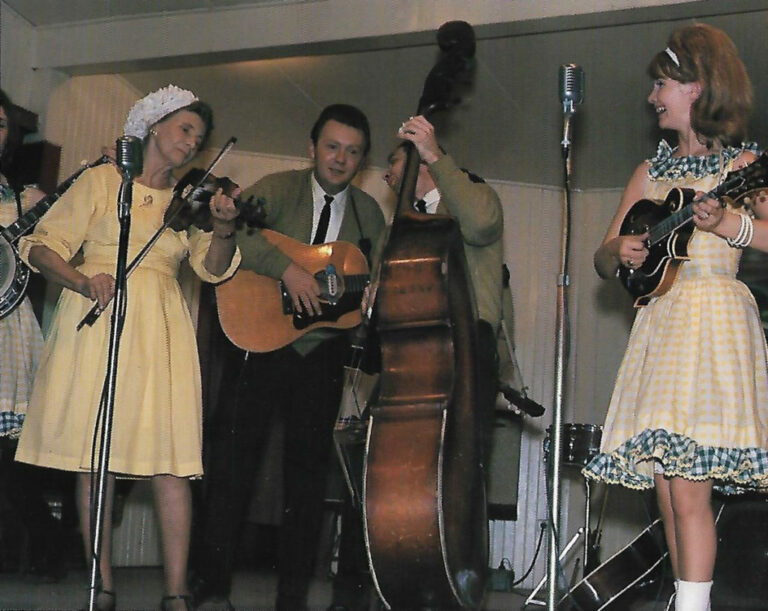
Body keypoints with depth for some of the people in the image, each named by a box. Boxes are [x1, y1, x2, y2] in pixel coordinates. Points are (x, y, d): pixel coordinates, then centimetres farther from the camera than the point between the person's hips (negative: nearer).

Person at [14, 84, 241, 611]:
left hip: (160, 330, 2)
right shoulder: (102, 181, 8)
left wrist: (223, 227, -13)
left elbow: (214, 269, 7)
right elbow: (41, 246, 1)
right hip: (95, 321, -2)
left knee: (170, 460, -7)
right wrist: (83, 282, -17)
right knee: (93, 460, -2)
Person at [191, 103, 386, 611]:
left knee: (309, 468, 6)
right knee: (234, 459, -3)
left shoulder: (369, 213, 11)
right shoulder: (279, 189, -1)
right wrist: (287, 267, -28)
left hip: (323, 353, 3)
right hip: (260, 340, -3)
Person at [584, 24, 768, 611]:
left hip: (714, 321, -6)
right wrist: (620, 250, -1)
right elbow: (603, 259, 20)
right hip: (658, 318, 6)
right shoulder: (652, 173, 18)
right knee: (666, 488, 2)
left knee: (689, 488, -14)